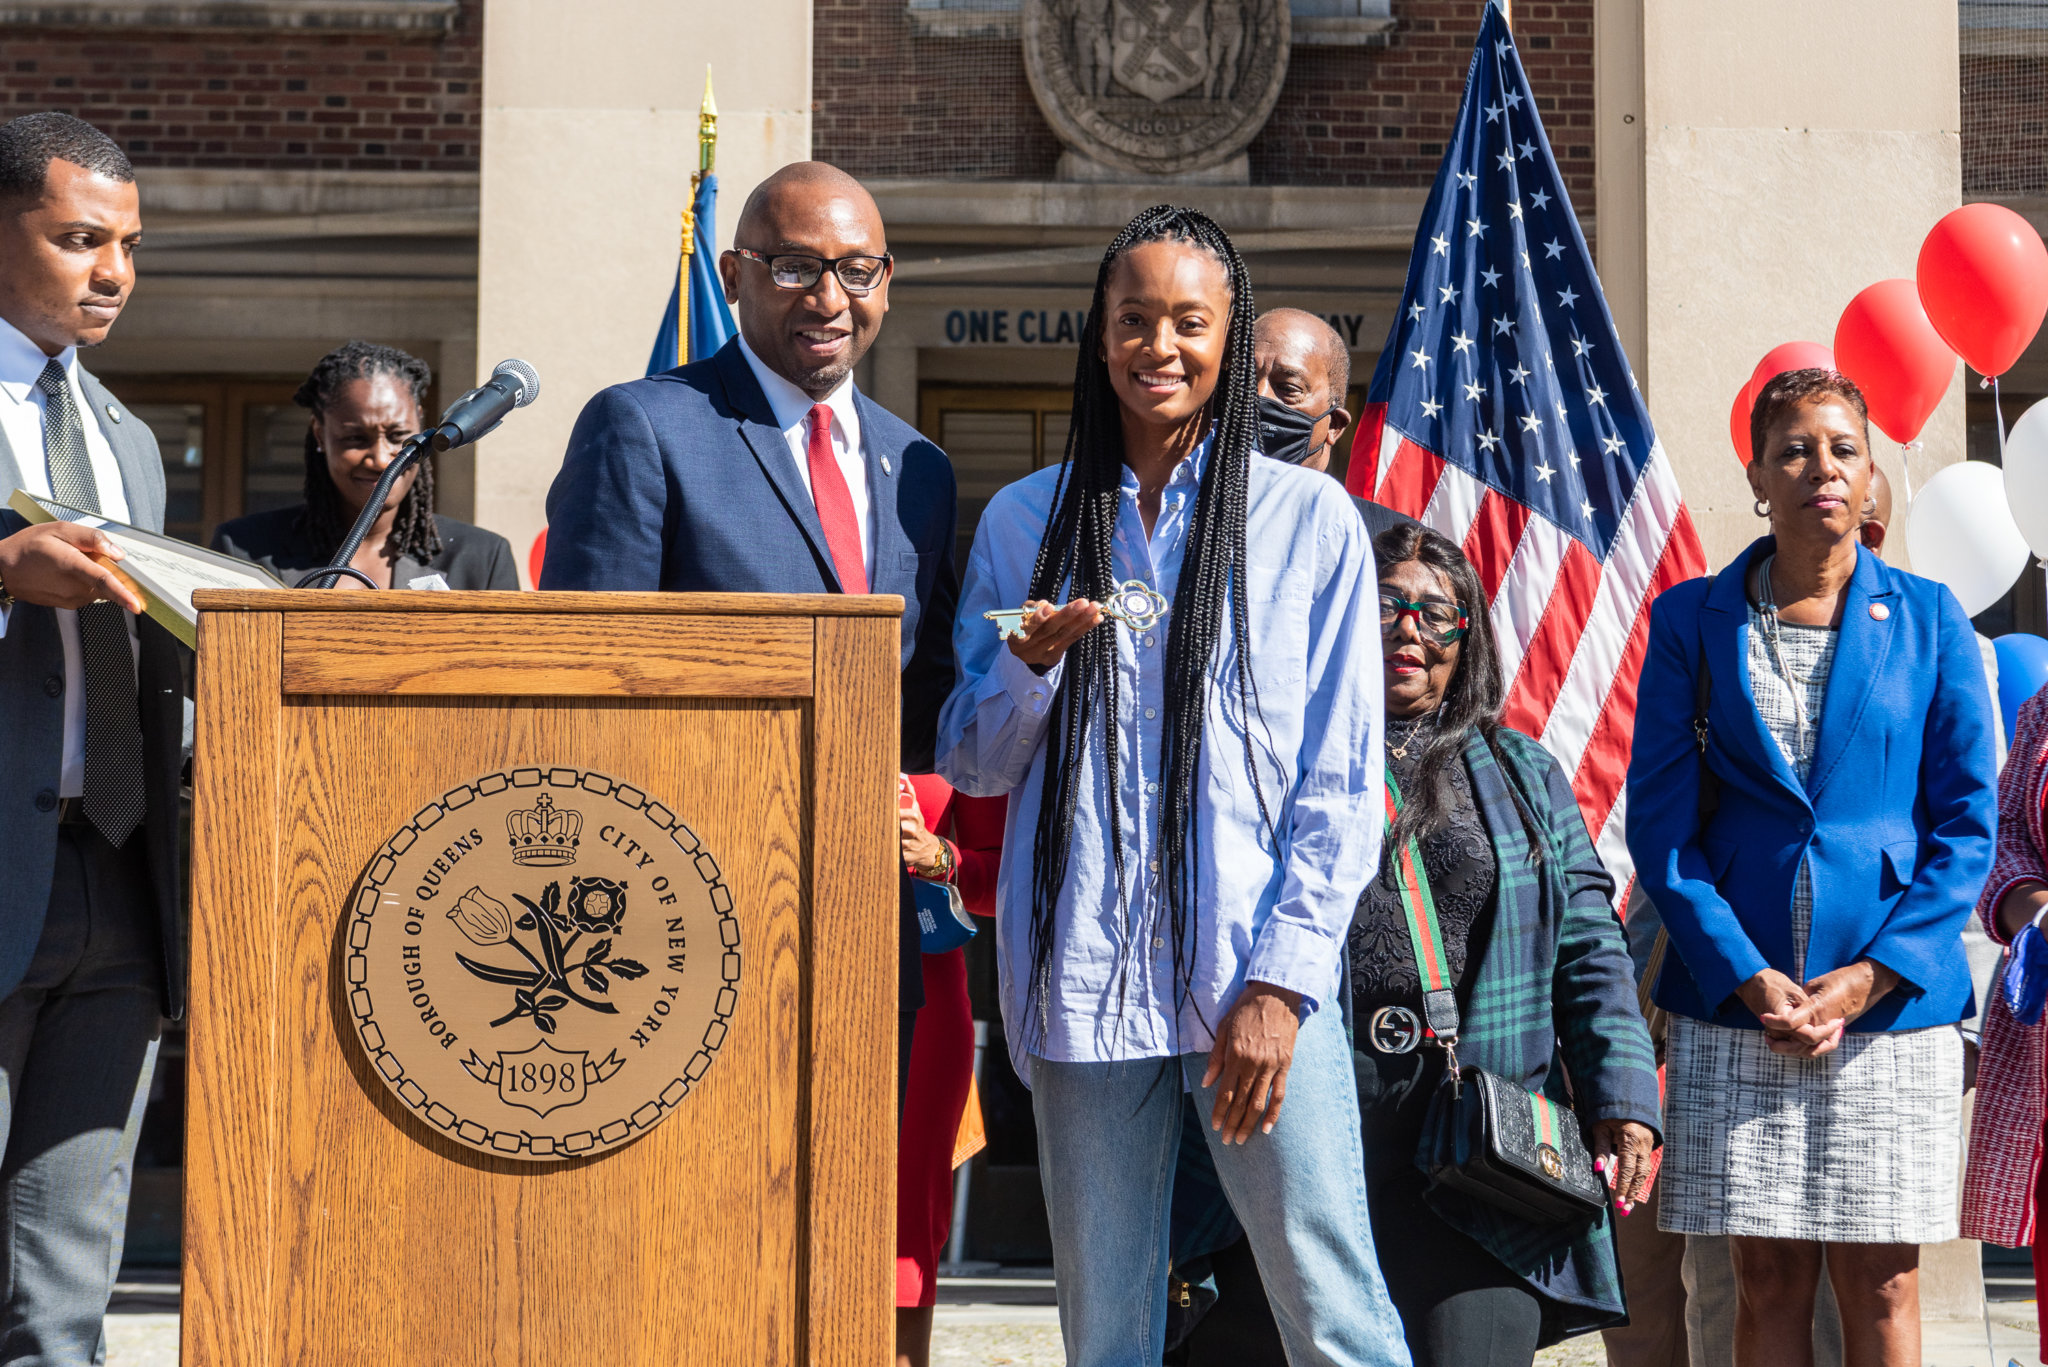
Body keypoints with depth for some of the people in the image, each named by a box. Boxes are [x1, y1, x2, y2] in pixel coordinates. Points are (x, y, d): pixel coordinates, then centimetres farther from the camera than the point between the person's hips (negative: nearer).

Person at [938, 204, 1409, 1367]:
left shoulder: (1311, 518, 5)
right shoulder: (1026, 522, 12)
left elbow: (1343, 780, 2)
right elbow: (972, 766, 13)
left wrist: (1281, 982, -8)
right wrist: (1032, 663, -8)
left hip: (1257, 977, -2)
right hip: (1083, 977, 2)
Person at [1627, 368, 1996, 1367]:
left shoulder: (1927, 619, 6)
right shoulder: (1693, 620, 5)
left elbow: (1966, 825, 4)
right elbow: (1659, 820, 2)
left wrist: (1867, 980, -8)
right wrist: (1746, 977, -10)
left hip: (1892, 1001, 0)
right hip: (1735, 999, 0)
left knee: (1879, 1282, 3)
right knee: (1768, 1276, 3)